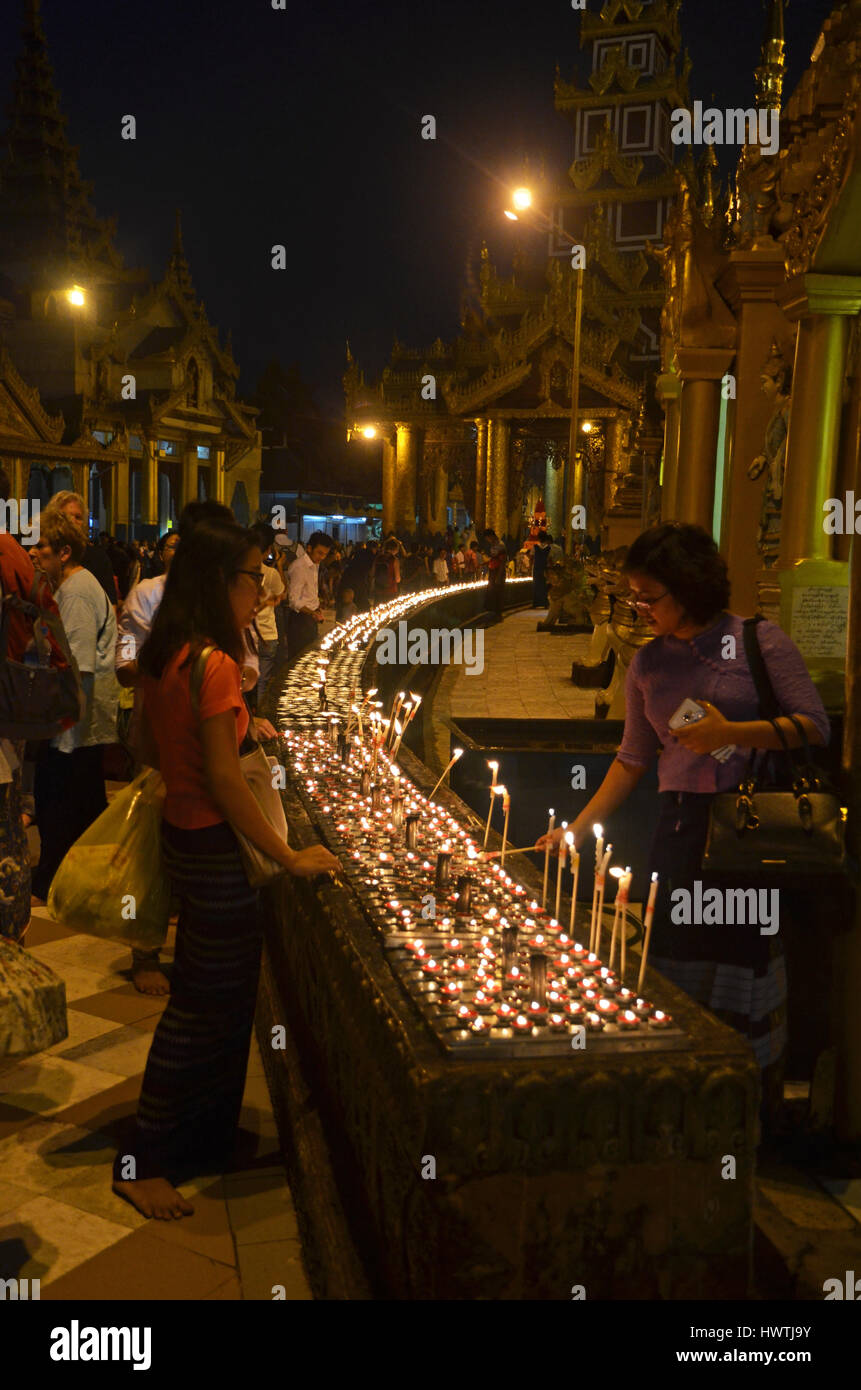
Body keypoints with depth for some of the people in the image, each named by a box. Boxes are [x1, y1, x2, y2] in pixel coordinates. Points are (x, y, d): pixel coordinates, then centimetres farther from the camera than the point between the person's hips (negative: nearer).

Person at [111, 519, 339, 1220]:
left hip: (182, 832, 9)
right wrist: (288, 857, -18)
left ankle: (203, 1138, 37)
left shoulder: (164, 657, 5)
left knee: (203, 999, 21)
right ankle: (142, 1162, 18)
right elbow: (223, 779, -24)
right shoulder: (214, 663, -23)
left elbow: (149, 747, 16)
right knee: (208, 1007, 5)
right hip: (214, 849, -9)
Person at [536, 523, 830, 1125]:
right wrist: (577, 828, 10)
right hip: (682, 826, 3)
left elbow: (816, 727, -4)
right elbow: (633, 758, 15)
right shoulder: (648, 662, 11)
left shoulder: (759, 640, -2)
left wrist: (731, 732, -16)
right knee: (679, 964, 3)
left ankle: (759, 1105, 19)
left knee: (747, 965, 0)